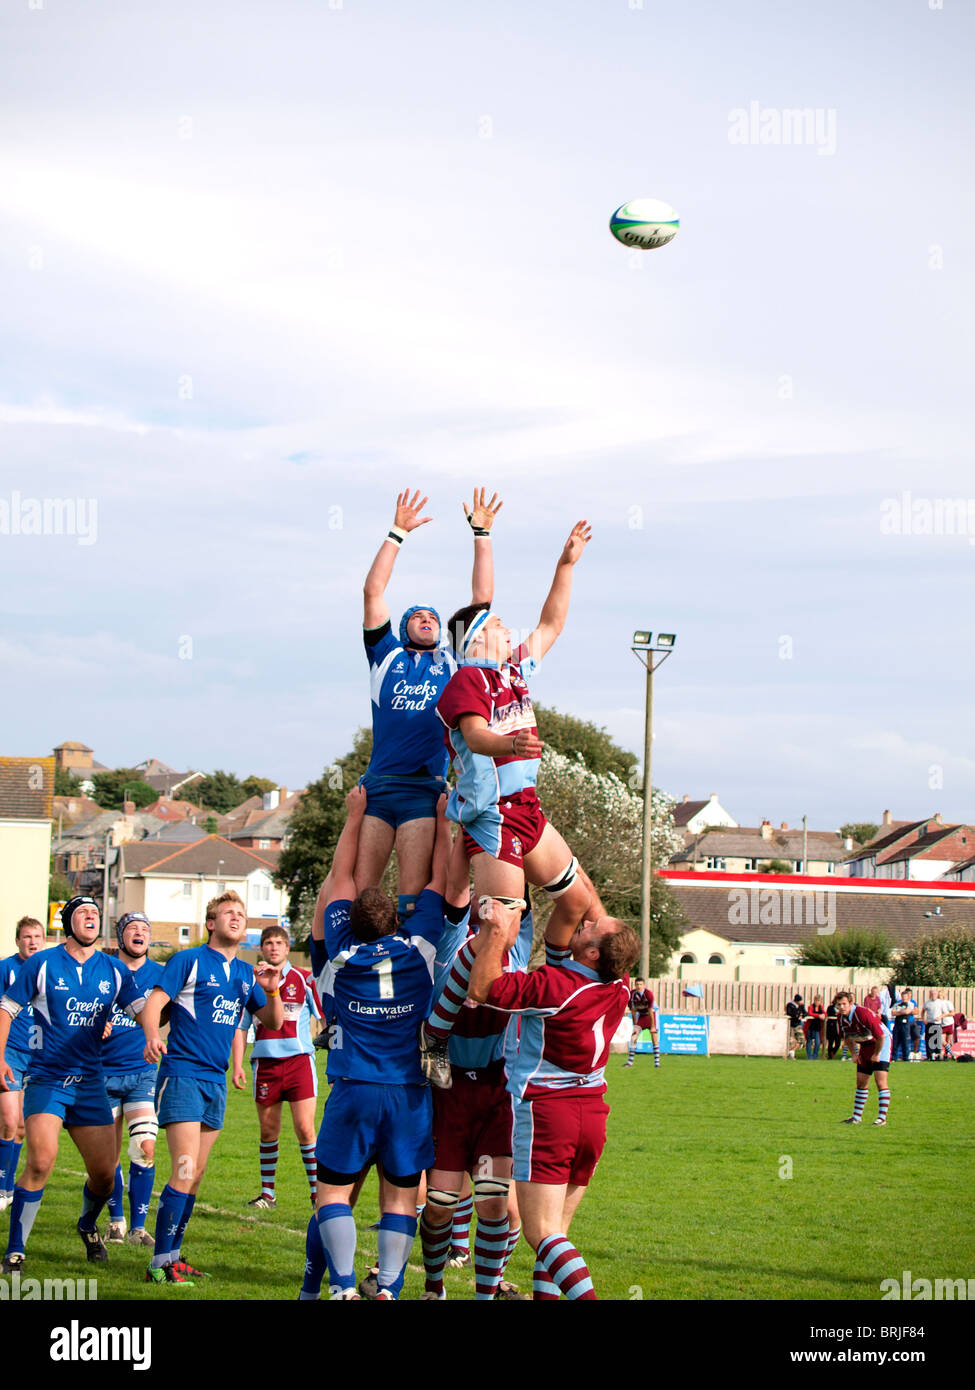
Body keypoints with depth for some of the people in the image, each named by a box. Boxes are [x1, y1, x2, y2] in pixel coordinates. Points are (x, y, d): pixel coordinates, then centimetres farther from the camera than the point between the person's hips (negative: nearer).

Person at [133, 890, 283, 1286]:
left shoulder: (246, 973, 15)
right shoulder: (188, 961, -3)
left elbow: (273, 1022, 19)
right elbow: (152, 1004, -11)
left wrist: (272, 990, -1)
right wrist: (152, 1035, -32)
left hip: (216, 1081, 7)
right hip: (182, 1073, -7)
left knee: (195, 1175, 9)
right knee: (185, 1170, -15)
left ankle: (172, 1256, 16)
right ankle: (160, 1263, -13)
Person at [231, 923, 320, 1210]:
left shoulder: (303, 980, 4)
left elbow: (326, 1017, 8)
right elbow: (240, 1027, 10)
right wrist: (237, 1066, 2)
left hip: (299, 1060, -2)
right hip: (265, 1064, 2)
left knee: (305, 1128, -9)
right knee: (268, 1130, 6)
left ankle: (318, 1192, -2)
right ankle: (267, 1193, 18)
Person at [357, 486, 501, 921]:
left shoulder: (454, 664, 19)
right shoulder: (387, 657, 19)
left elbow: (482, 600, 17)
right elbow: (373, 591, 13)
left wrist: (481, 534, 16)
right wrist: (398, 533, 10)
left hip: (426, 788, -1)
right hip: (378, 784, 1)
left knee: (413, 895, -10)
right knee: (357, 890, -5)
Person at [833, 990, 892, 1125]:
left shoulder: (863, 1013, -31)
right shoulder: (841, 1017, -7)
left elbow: (880, 1036, -28)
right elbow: (848, 1036, 12)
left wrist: (876, 1055, -18)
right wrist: (854, 1052, 3)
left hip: (881, 1043, -7)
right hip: (865, 1045, 7)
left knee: (881, 1081, -14)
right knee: (861, 1083, 8)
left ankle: (882, 1117, -13)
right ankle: (857, 1117, 15)